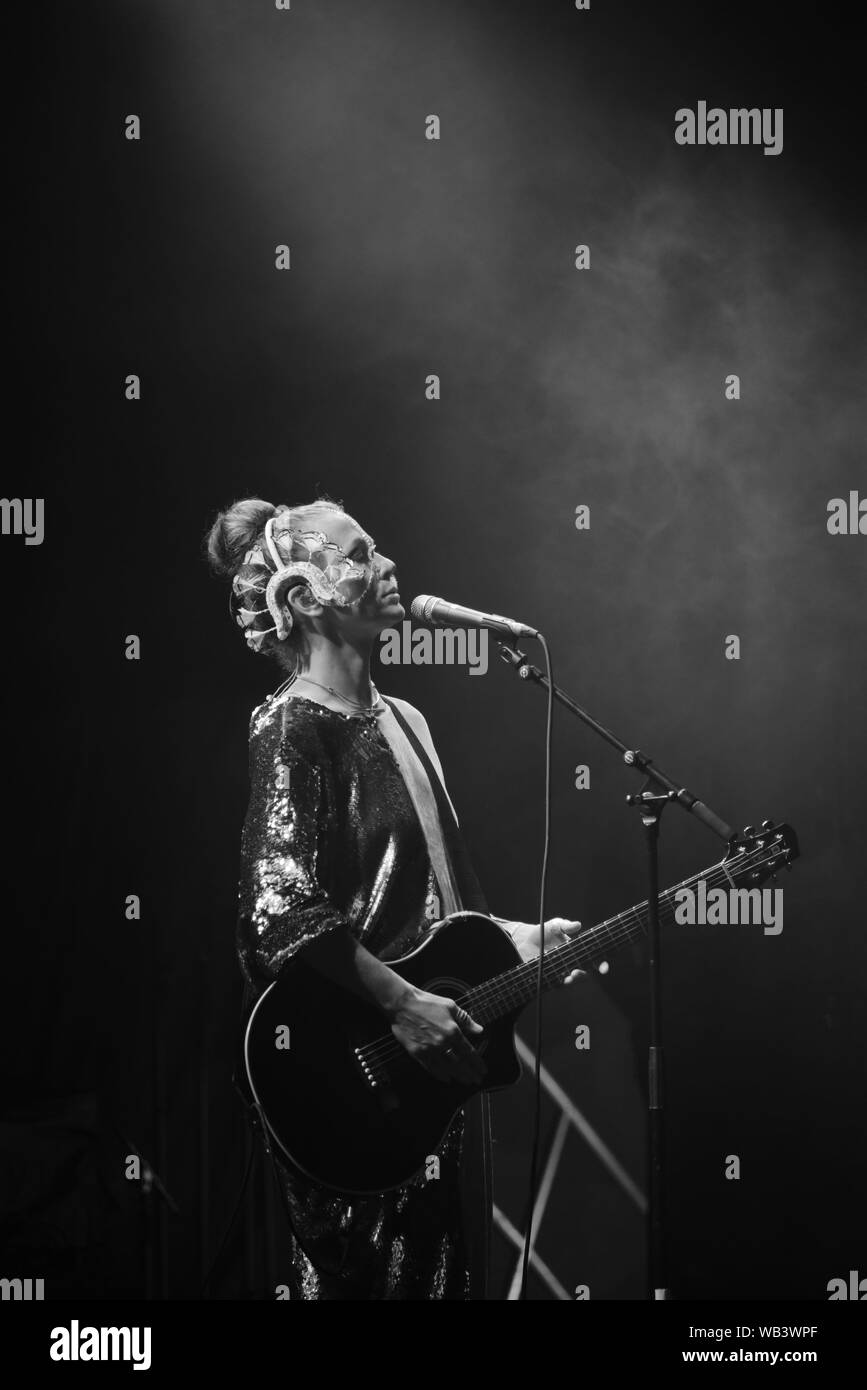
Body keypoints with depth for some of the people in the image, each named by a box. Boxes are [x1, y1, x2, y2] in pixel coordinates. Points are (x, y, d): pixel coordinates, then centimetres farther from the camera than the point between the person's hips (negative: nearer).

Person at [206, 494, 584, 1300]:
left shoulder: (400, 722, 15)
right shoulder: (290, 728, -12)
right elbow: (285, 910, -22)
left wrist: (515, 937, 10)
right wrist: (402, 1005, -22)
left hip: (435, 1060, 9)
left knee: (446, 1269, 14)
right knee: (357, 1276, 0)